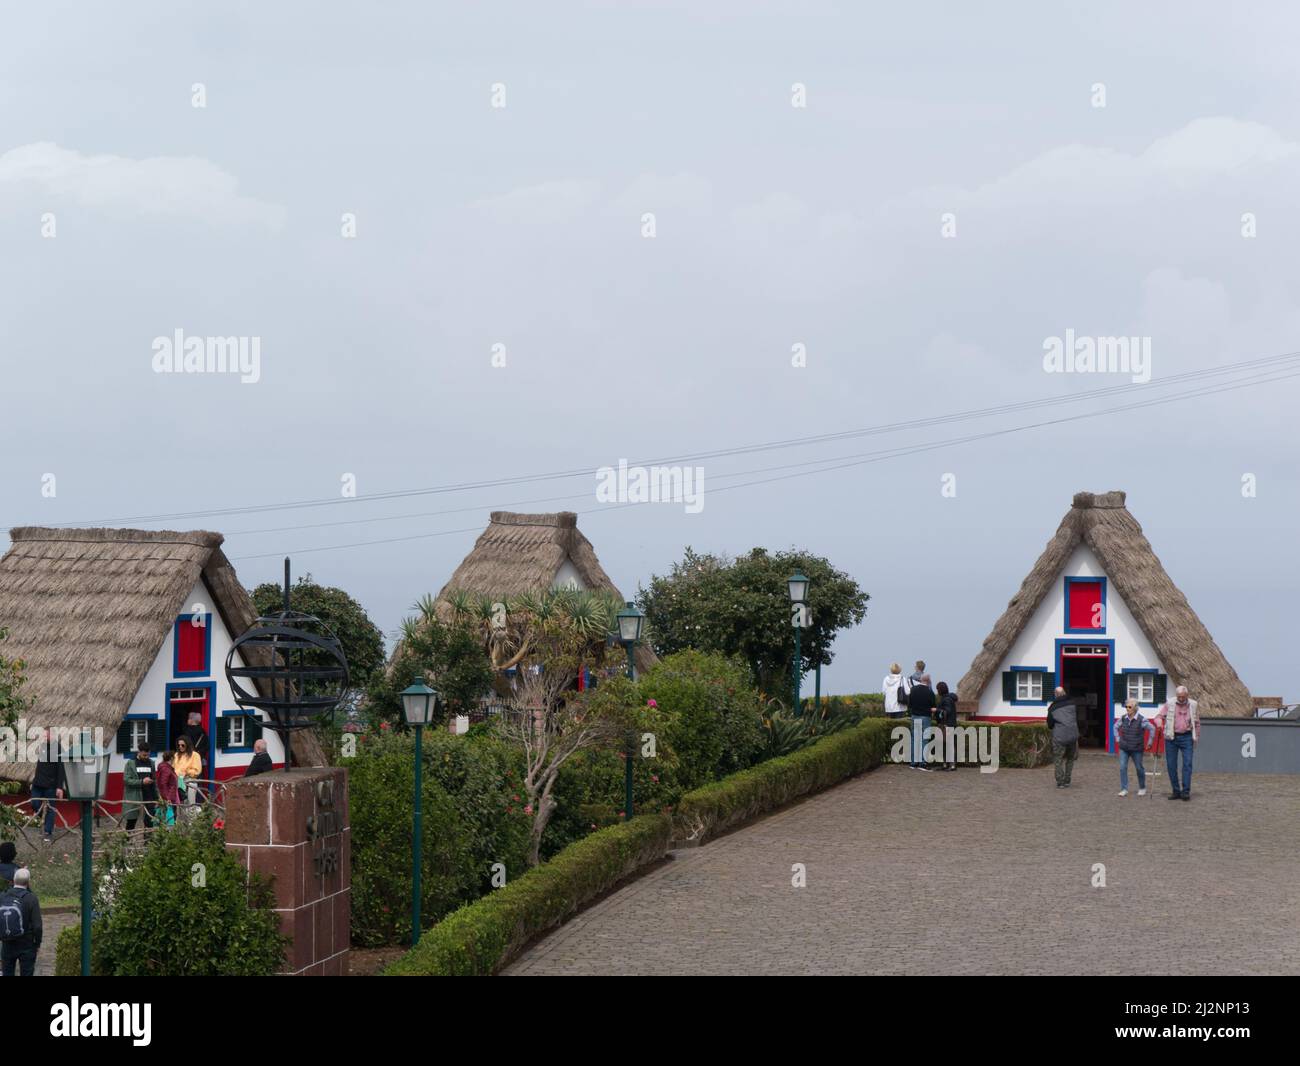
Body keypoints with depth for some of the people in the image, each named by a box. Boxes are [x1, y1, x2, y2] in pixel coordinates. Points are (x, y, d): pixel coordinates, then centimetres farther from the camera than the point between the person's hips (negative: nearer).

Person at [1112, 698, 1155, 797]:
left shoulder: (1141, 720, -13)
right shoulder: (1122, 718, -2)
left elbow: (1152, 729, -5)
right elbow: (1116, 727, 16)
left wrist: (1149, 742, -3)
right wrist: (1118, 739, 9)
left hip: (1136, 749, -3)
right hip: (1124, 748, 3)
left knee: (1139, 768, 11)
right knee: (1122, 768, -6)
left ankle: (1142, 788, 29)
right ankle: (1124, 789, -1)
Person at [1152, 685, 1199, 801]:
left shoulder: (1193, 705, 5)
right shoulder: (1169, 704, 0)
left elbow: (1197, 722, 14)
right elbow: (1159, 716, -1)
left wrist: (1197, 738, 13)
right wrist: (1159, 723, -24)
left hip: (1186, 737, 0)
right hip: (1171, 738, 0)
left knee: (1187, 764, -10)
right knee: (1171, 765, 1)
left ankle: (1186, 791, -10)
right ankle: (1176, 791, 10)